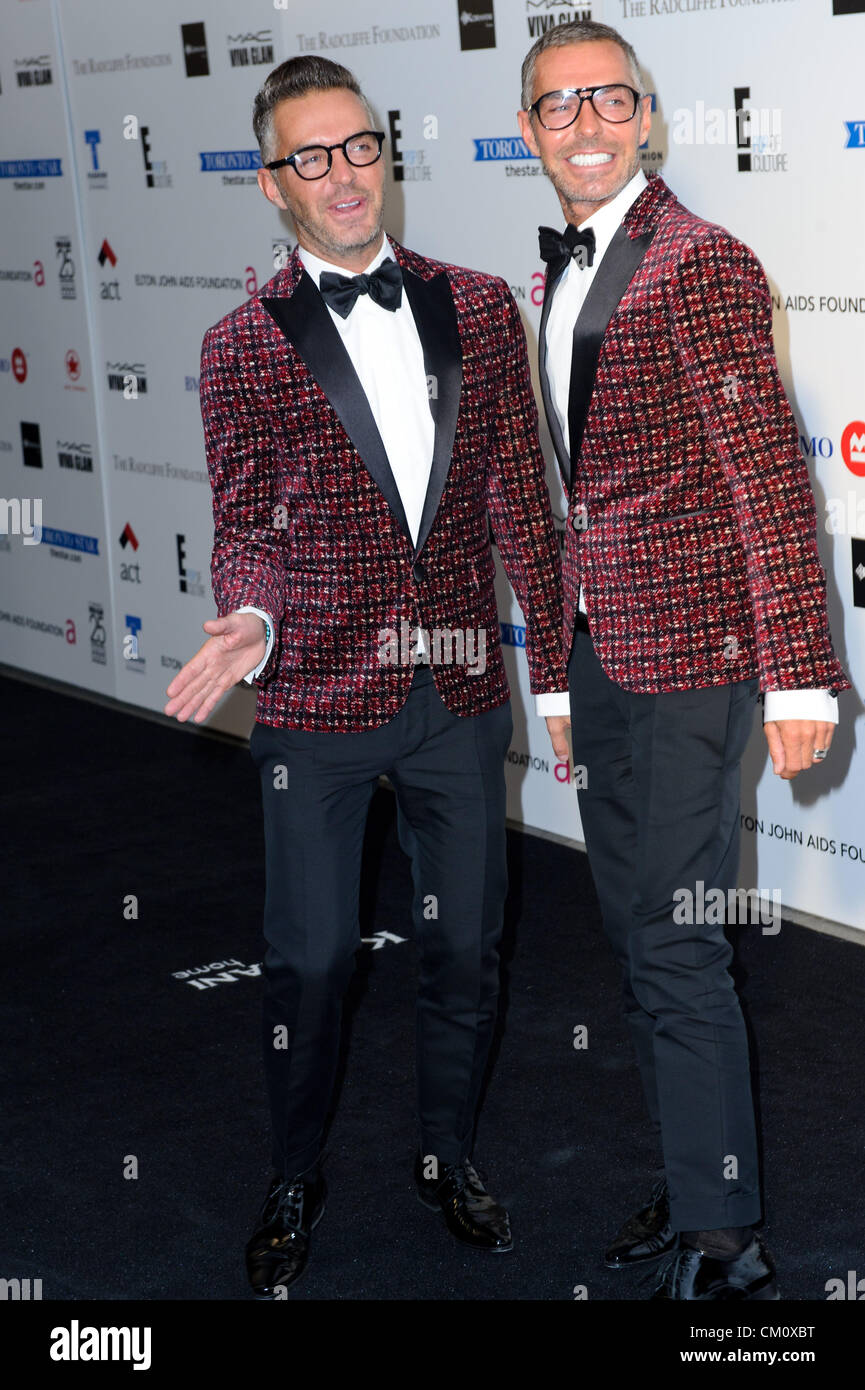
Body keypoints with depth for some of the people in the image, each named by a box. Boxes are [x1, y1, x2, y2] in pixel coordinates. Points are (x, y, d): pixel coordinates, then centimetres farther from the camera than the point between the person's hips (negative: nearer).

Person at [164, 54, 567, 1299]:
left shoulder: (478, 307, 5)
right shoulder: (244, 346, -1)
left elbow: (520, 499, 7)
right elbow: (247, 530, 1)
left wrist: (559, 669, 7)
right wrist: (250, 622, -22)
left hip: (461, 695, 2)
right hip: (320, 699, -2)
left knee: (467, 950, 14)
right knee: (309, 960, 8)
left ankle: (449, 1158, 37)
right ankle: (295, 1183, 31)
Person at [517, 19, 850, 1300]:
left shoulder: (703, 264, -12)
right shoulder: (562, 276, 15)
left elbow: (770, 475, -16)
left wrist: (798, 673, -19)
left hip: (688, 654, -9)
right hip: (599, 655, 9)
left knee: (677, 952, -5)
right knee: (638, 942, 16)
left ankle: (722, 1245, 8)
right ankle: (693, 1190, 31)